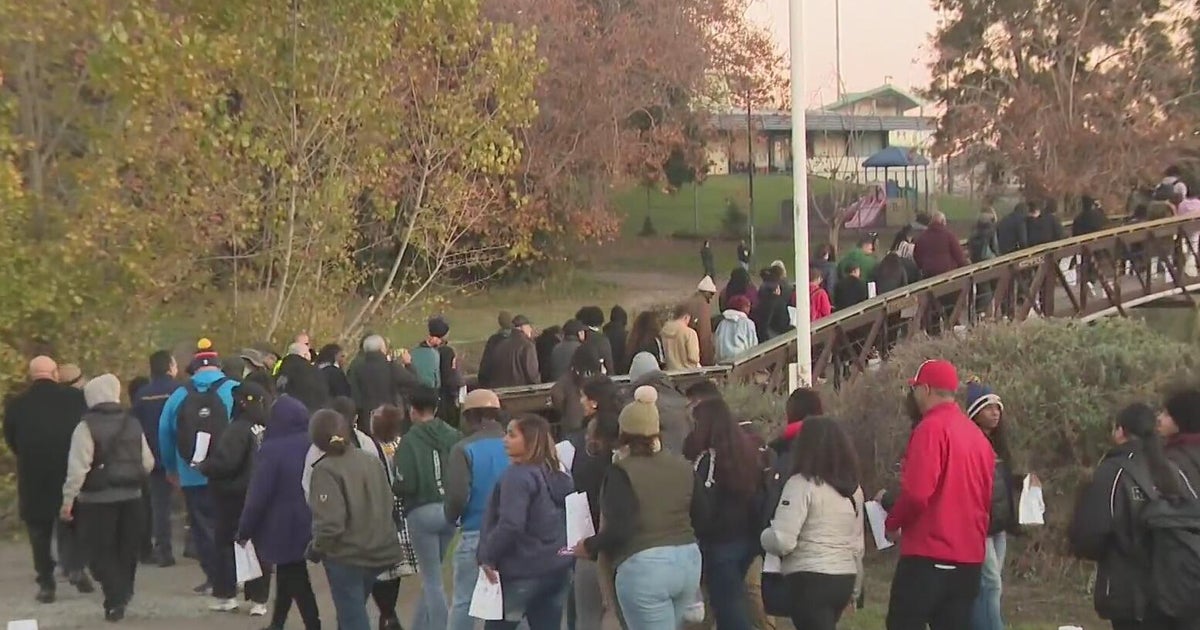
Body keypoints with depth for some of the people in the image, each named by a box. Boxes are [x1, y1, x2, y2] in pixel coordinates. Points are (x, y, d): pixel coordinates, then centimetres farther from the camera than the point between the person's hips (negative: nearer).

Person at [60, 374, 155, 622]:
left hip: (97, 500, -5)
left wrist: (68, 500, -13)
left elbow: (78, 467, -17)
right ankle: (123, 594, 23)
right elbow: (148, 463, 10)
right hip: (131, 497, 5)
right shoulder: (133, 424, 8)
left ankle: (116, 599, -10)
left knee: (101, 553, 1)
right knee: (126, 551, 16)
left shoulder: (87, 427, -10)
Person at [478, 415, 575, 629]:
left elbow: (510, 525, -24)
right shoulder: (559, 474, 11)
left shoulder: (517, 475, -16)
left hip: (523, 571, -8)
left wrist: (488, 557, -14)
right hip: (558, 568, 8)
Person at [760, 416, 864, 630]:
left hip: (810, 580, -8)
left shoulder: (802, 483, -11)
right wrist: (854, 589, 29)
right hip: (844, 579, 8)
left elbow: (782, 541, -18)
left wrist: (764, 536, 4)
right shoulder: (853, 488, 12)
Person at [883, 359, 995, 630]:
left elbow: (916, 493, -19)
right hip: (970, 557, 8)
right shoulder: (978, 435, 13)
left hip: (928, 555, -8)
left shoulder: (931, 428, -12)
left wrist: (892, 523, -3)